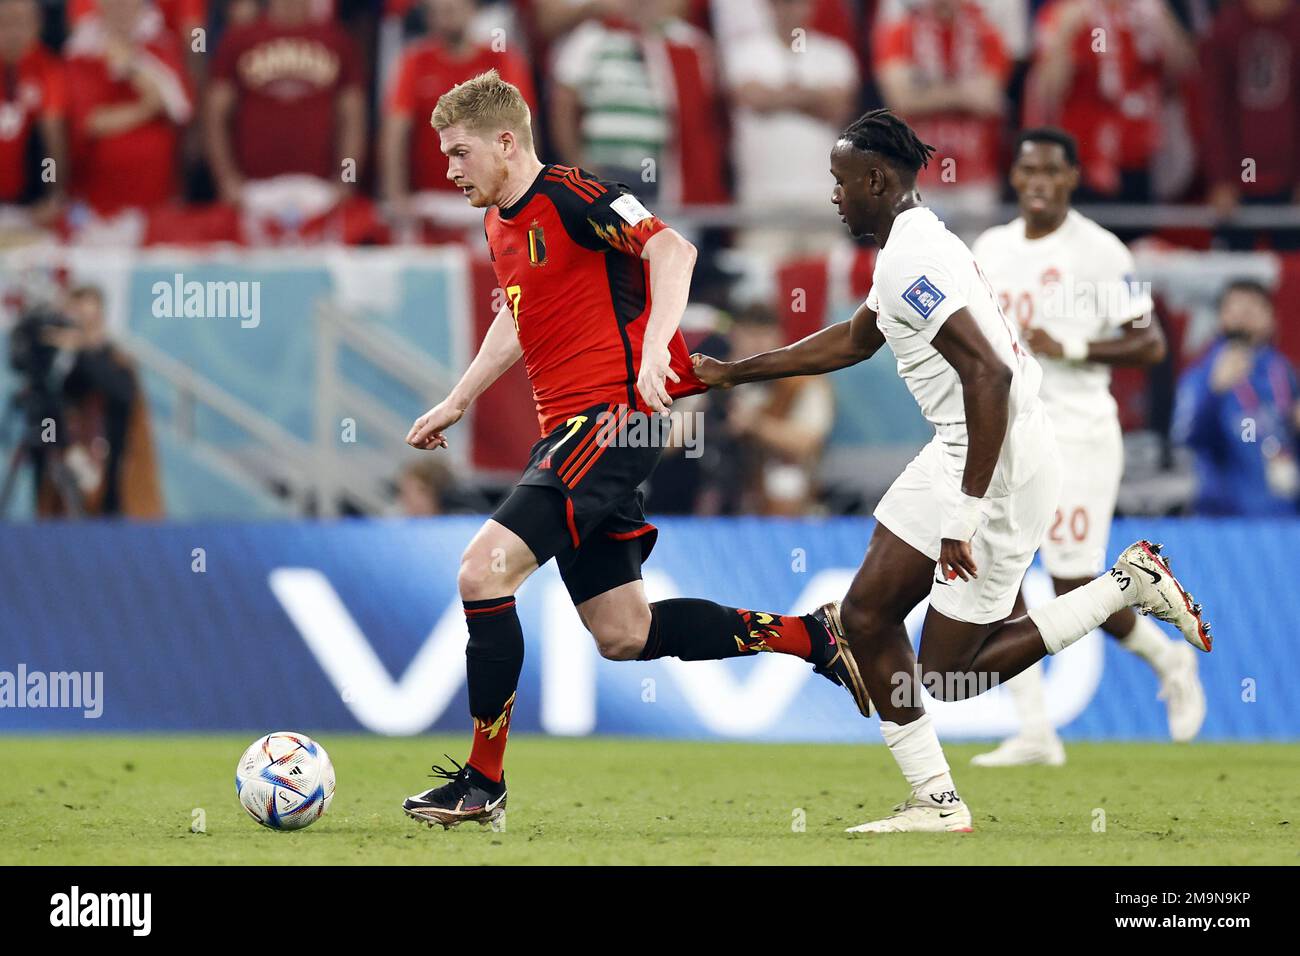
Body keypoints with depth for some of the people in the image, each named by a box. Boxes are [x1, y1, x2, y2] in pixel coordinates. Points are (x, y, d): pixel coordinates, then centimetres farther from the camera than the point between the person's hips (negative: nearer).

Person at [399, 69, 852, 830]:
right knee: (622, 636, 11)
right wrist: (456, 403, 33)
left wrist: (655, 346, -35)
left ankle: (484, 782, -11)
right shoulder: (501, 224, 16)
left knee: (484, 570, -19)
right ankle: (811, 638, 22)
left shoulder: (571, 197, -11)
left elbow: (672, 249, -23)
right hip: (569, 429, 10)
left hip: (611, 418, -10)